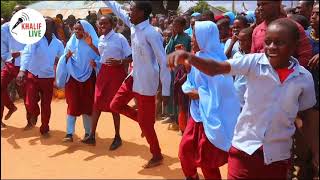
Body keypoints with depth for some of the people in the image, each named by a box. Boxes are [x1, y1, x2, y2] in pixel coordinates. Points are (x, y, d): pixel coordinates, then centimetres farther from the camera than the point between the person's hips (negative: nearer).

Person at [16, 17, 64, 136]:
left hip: (48, 78, 2)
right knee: (30, 104, -8)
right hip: (33, 76, -1)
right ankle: (35, 114, 29)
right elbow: (27, 53, -21)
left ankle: (44, 129, 28)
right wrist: (22, 70, -33)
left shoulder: (58, 44, -1)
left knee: (46, 105, 8)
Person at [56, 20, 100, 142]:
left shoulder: (92, 43, -3)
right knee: (73, 105, -2)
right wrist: (67, 57, -15)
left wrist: (95, 63, -26)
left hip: (88, 78, -1)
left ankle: (88, 133, 16)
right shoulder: (71, 42, 5)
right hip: (72, 77, 2)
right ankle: (69, 133, -1)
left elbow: (100, 58, -6)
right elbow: (64, 61, 6)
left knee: (87, 105, 5)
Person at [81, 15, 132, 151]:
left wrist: (119, 62, -24)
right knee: (97, 103, 5)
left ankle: (117, 137, 18)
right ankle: (92, 135, 15)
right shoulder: (100, 39, 9)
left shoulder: (119, 38, -9)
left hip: (116, 72, -6)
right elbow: (101, 55, 13)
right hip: (103, 71, 6)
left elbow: (131, 57, -10)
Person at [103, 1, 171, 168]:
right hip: (134, 77, 8)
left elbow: (164, 62, -21)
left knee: (145, 123, 2)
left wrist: (166, 91, -20)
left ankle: (157, 156, 22)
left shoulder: (151, 34, -23)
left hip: (146, 83, -8)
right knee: (115, 105, 12)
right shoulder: (133, 26, 1)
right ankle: (142, 121, 30)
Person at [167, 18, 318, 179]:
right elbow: (215, 69, -21)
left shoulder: (305, 78, -6)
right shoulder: (254, 62, -11)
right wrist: (189, 57, -39)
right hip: (245, 147, -1)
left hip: (278, 155, 2)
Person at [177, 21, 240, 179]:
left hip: (212, 117, -8)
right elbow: (190, 84, 9)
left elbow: (217, 94, -27)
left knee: (206, 161, 6)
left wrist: (198, 94, -17)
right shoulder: (197, 57, 3)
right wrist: (190, 90, -10)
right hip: (197, 113, 8)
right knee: (185, 150, 16)